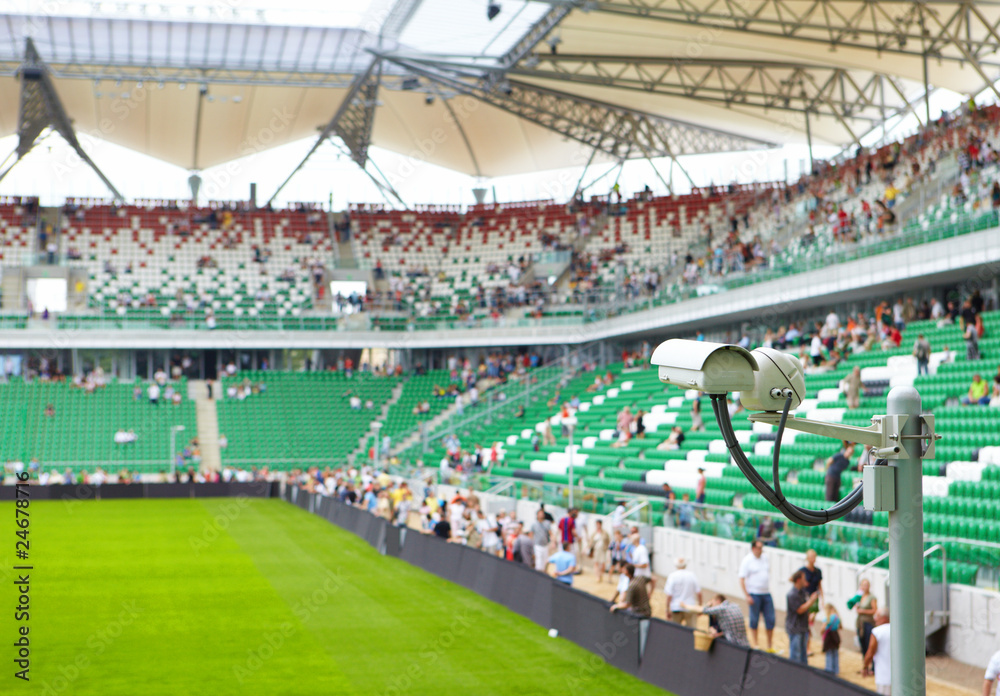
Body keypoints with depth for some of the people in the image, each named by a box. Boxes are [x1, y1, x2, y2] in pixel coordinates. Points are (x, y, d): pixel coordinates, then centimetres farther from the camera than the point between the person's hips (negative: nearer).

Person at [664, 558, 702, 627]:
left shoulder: (673, 576, -7)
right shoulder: (692, 575, 0)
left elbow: (669, 595, -11)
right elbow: (698, 592, 1)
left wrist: (668, 609, -6)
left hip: (676, 608, -1)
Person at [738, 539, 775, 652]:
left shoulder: (765, 558, 9)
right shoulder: (747, 561, -8)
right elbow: (742, 579, -11)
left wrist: (768, 589, 13)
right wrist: (747, 596, -16)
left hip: (766, 593, 5)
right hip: (754, 594, -5)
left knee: (770, 619, 5)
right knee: (754, 620, 2)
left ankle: (770, 646, 14)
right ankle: (755, 645, 13)